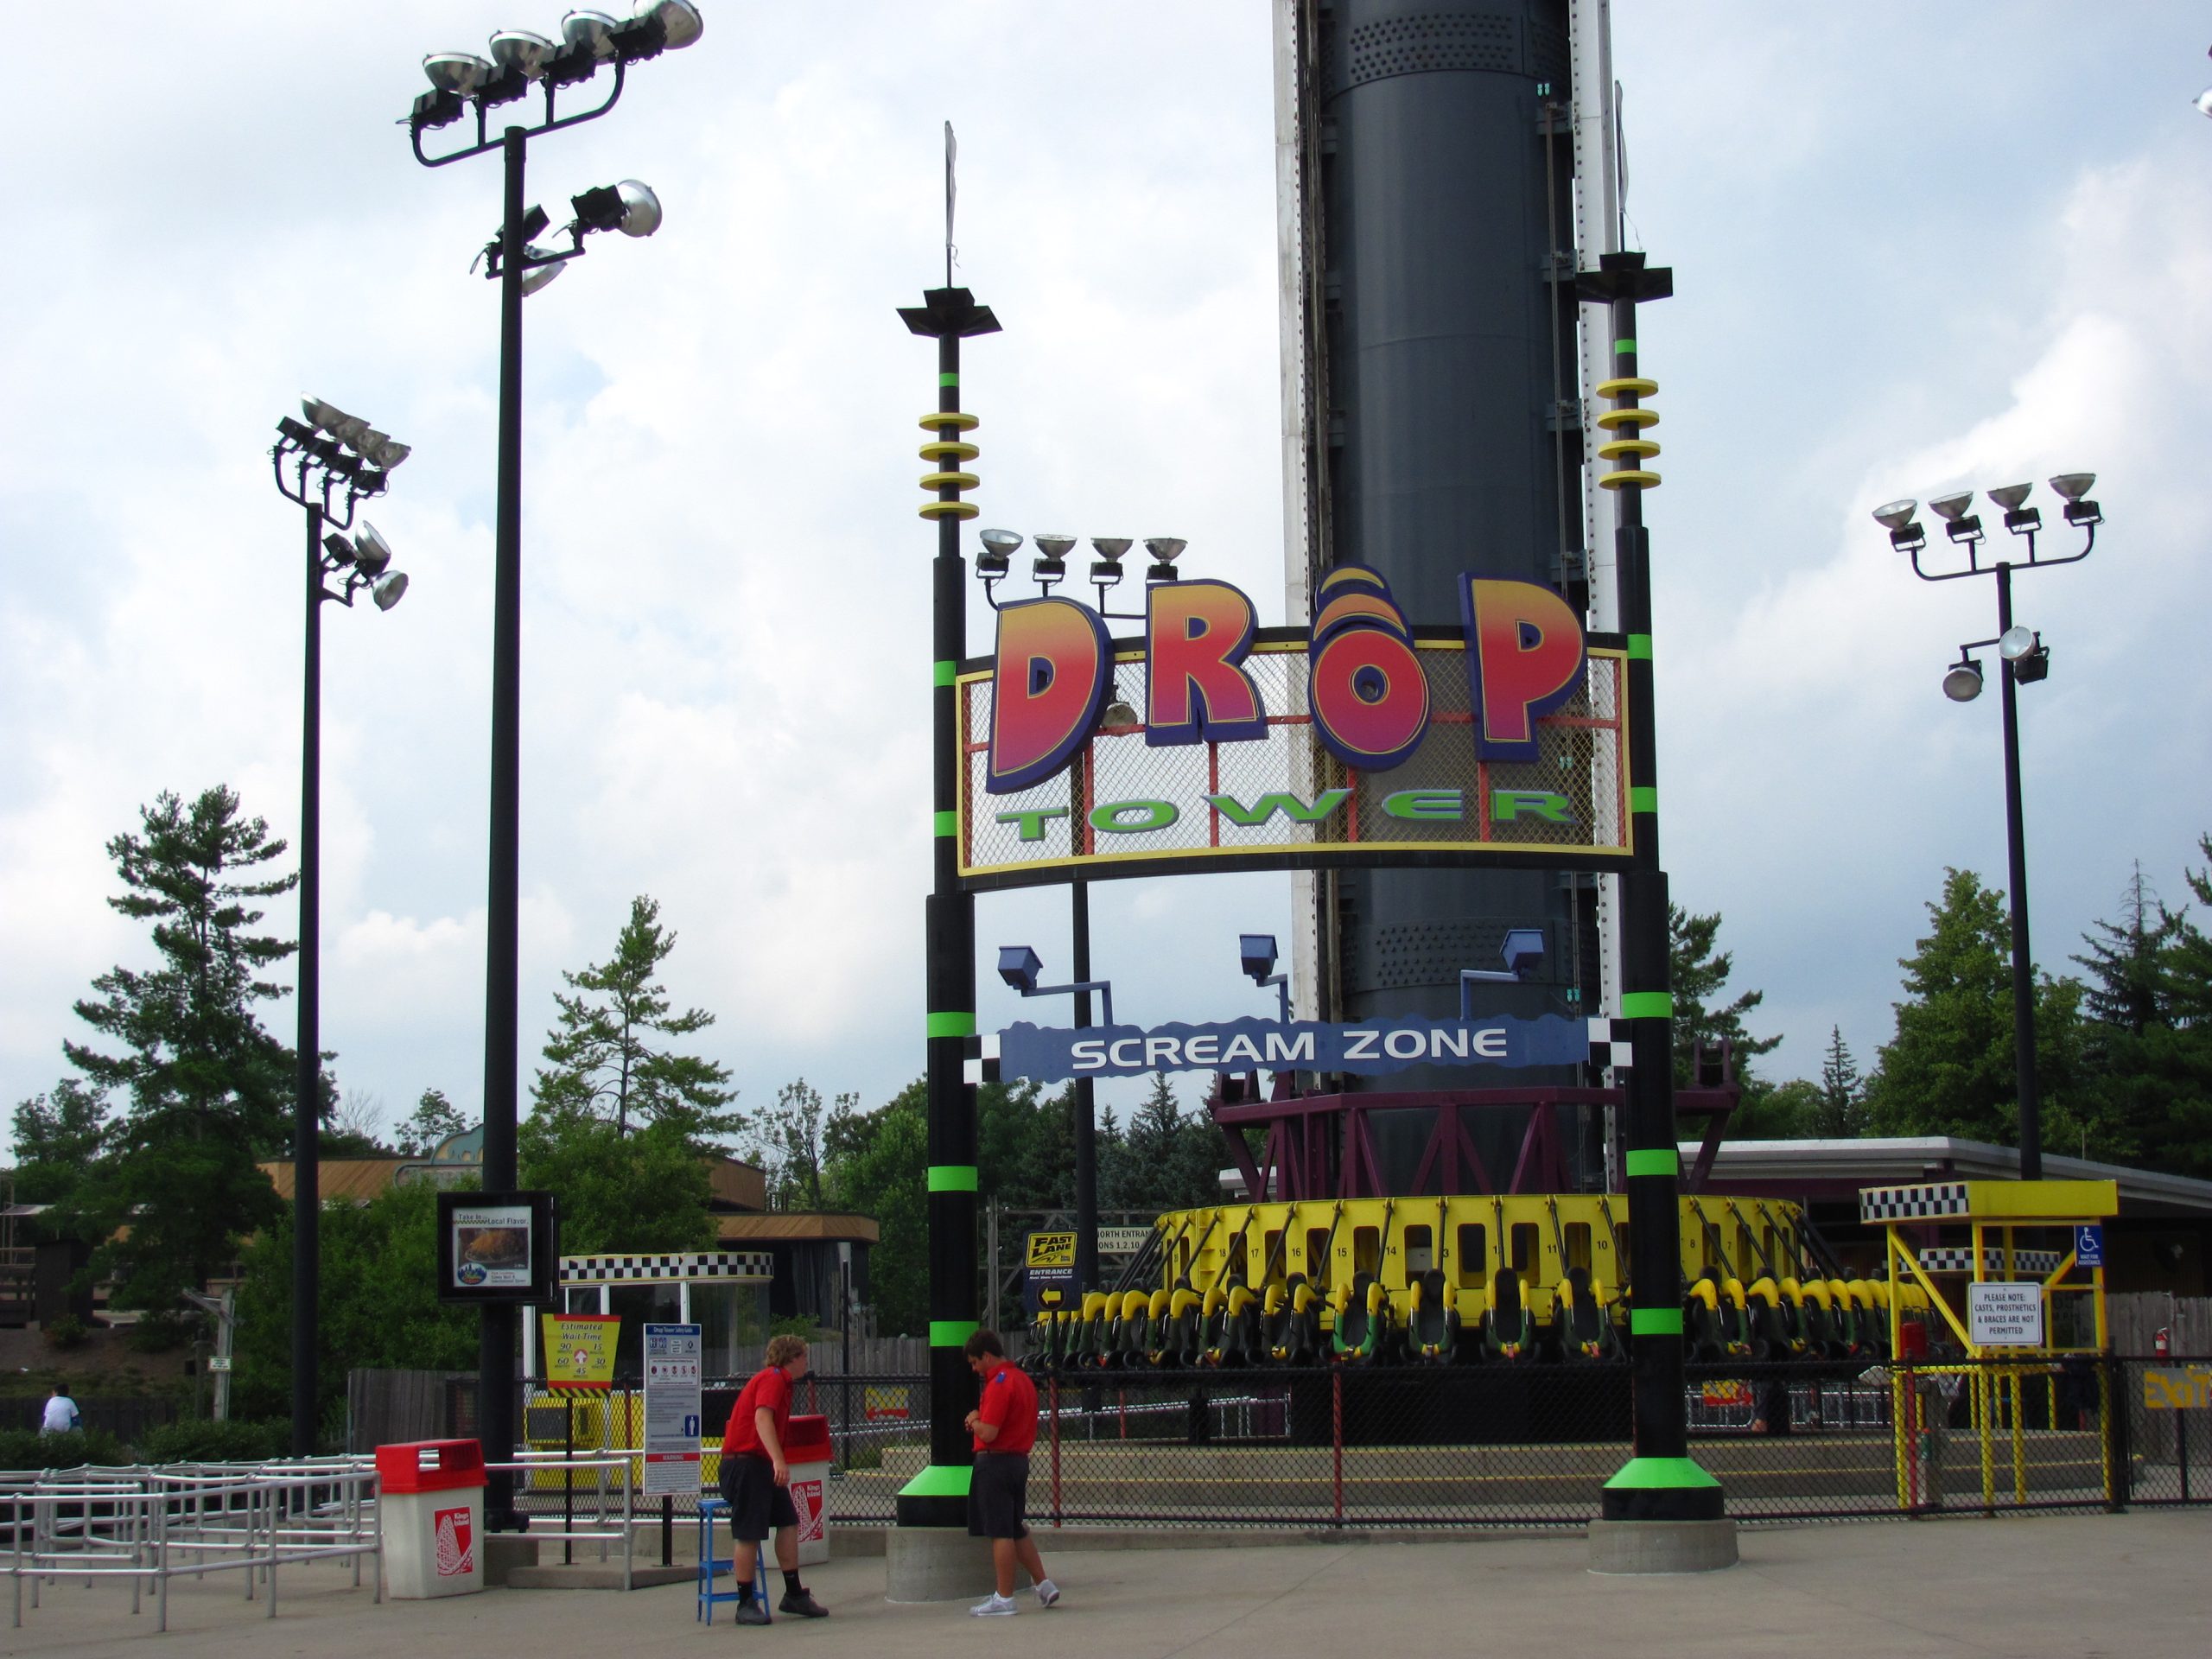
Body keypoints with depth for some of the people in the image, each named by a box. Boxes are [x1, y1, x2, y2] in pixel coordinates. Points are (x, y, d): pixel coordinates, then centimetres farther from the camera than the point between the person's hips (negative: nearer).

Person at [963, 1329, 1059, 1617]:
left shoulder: (999, 1384, -17)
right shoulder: (1023, 1380, 14)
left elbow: (988, 1433, -22)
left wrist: (974, 1420, -3)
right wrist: (980, 1422, 10)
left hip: (996, 1462, -10)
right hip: (1020, 1460, 10)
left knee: (1000, 1533, -4)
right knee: (1017, 1530, 18)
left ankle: (1004, 1598, 0)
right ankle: (1044, 1585, 18)